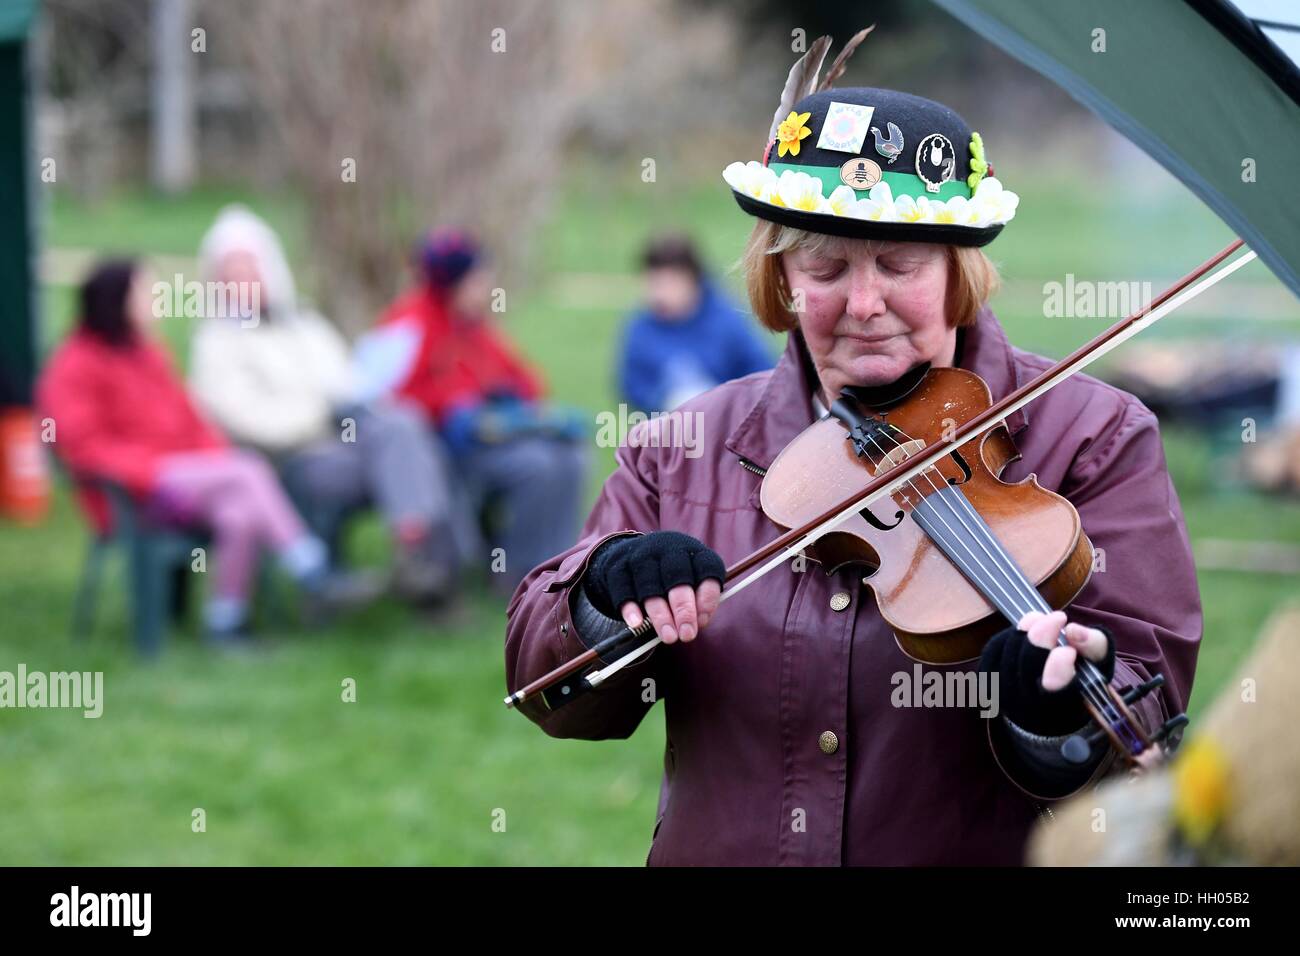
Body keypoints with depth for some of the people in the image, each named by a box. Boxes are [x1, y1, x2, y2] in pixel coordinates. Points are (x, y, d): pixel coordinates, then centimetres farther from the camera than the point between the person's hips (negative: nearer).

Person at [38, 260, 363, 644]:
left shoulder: (148, 353, 18)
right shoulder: (74, 367, -5)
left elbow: (187, 419, 19)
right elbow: (83, 446, -14)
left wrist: (220, 457, -1)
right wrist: (153, 471, -23)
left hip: (190, 477, 7)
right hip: (136, 496, -7)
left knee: (241, 515, -28)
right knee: (249, 471, -27)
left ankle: (226, 622, -27)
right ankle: (313, 576, -28)